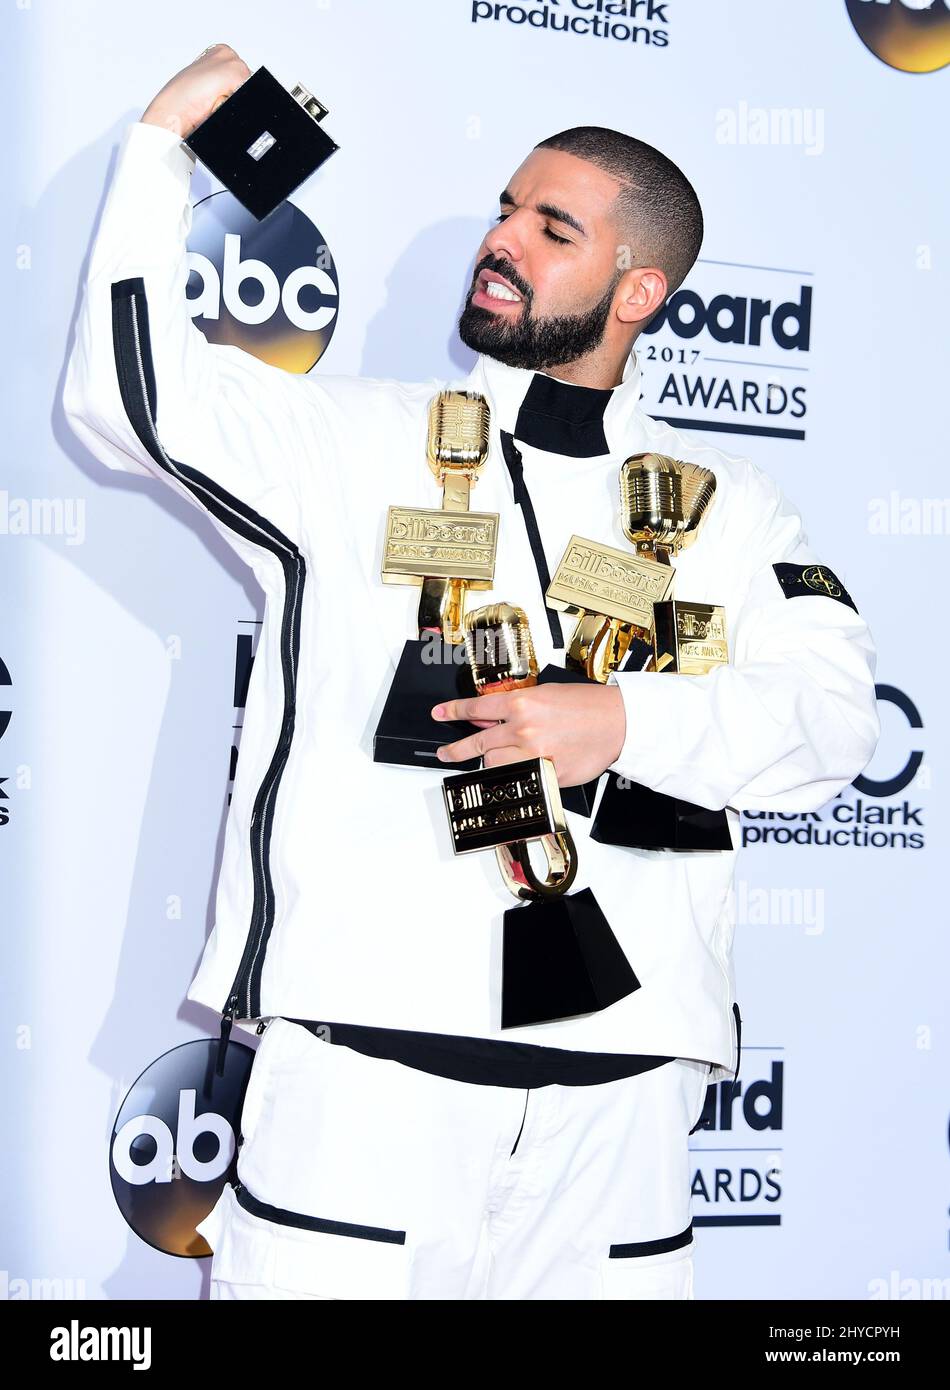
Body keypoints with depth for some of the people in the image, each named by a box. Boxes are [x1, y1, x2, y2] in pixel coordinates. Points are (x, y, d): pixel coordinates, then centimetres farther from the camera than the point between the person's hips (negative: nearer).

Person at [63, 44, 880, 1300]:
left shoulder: (725, 504, 12)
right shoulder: (359, 441, 9)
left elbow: (831, 722, 2)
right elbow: (134, 393, -2)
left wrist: (628, 721, -14)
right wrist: (163, 140, 1)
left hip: (618, 1073, 2)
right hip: (367, 1043, -1)